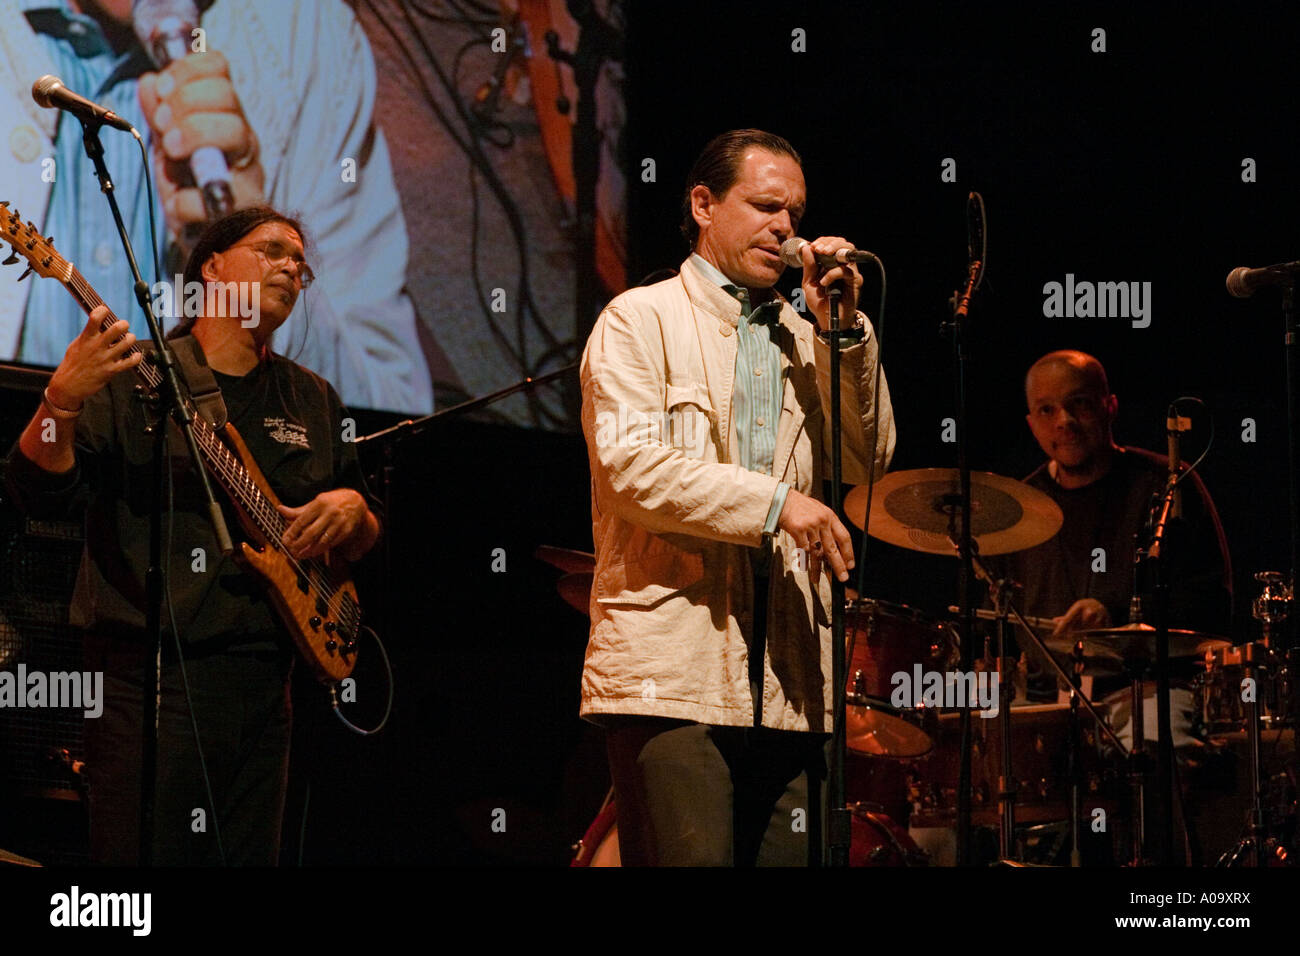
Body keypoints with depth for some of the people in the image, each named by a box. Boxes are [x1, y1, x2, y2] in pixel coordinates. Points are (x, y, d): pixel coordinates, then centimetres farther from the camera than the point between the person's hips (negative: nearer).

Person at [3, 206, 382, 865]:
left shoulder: (313, 401, 17)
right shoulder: (134, 377, 0)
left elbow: (359, 546, 24)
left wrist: (352, 510, 1)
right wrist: (62, 401, -27)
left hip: (262, 679, 6)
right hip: (148, 668, -5)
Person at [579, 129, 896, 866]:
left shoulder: (801, 340, 22)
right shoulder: (640, 320, 4)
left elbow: (867, 461, 11)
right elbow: (629, 464, -10)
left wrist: (843, 328, 3)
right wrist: (774, 502, -15)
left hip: (786, 680, 6)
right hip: (672, 671, -5)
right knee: (690, 858, -14)